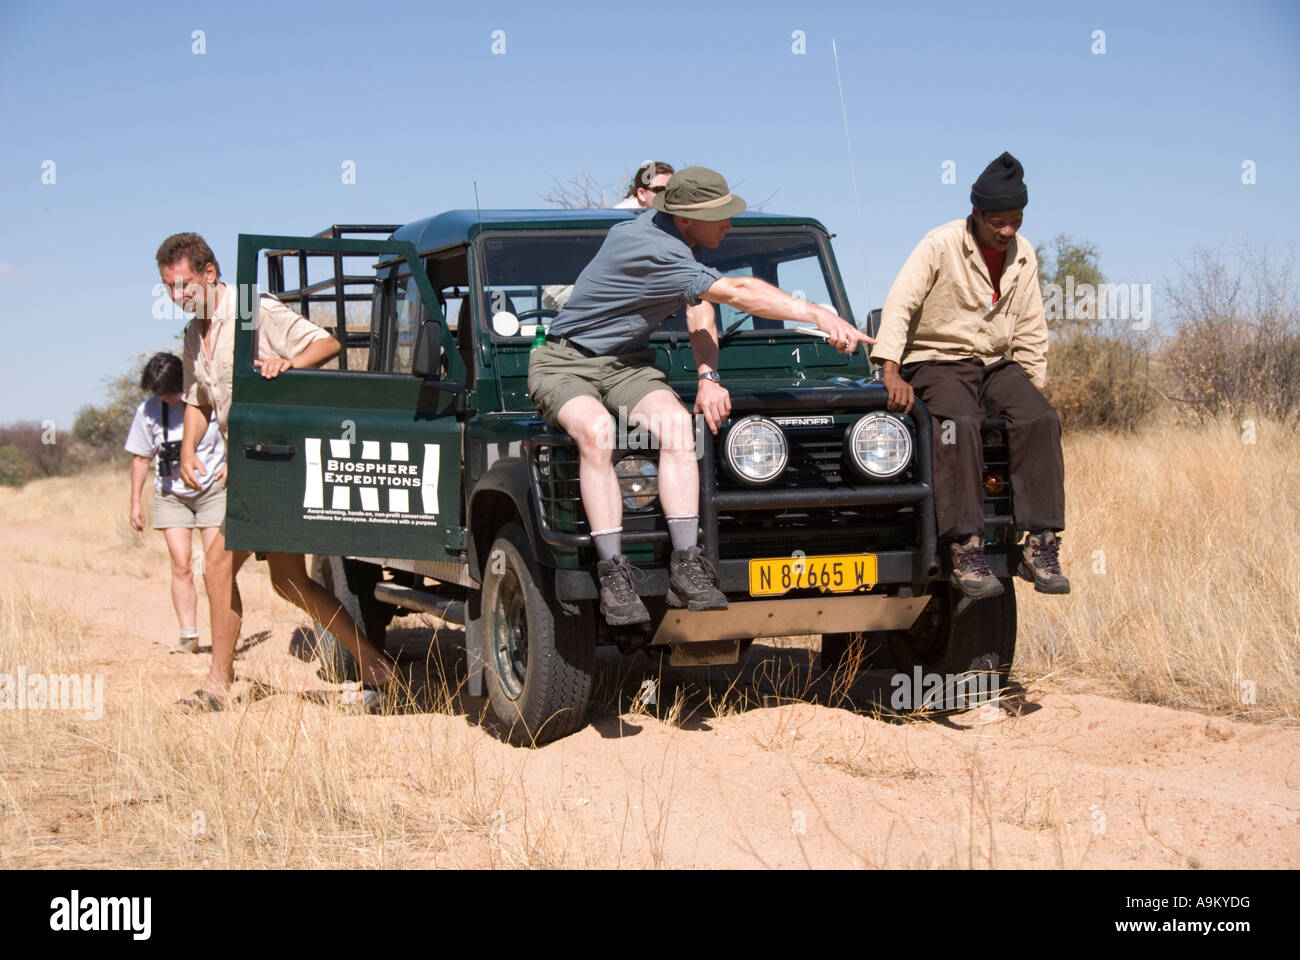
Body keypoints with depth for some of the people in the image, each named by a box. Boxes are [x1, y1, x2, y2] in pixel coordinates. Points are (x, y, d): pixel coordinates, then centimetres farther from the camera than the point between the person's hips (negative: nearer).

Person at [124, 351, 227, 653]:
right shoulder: (148, 411, -3)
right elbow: (141, 458, 8)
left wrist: (231, 463, -8)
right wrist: (135, 502, 7)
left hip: (212, 489, -2)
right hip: (171, 495, 2)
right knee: (181, 565, -7)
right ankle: (188, 636, -3)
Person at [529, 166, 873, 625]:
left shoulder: (680, 242, 2)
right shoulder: (653, 249, -27)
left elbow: (701, 317, 4)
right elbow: (737, 293, -36)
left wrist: (708, 376, -13)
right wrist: (819, 315, -41)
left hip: (626, 363, 7)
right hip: (566, 364, -7)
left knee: (675, 420, -26)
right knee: (597, 430, -39)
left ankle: (686, 569, -32)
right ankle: (614, 576, -35)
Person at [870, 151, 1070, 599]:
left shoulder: (1023, 255, 7)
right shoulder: (940, 245, -10)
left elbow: (1030, 332, 13)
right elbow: (899, 306, -19)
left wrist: (1034, 390, 4)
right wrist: (892, 373, -31)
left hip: (997, 364, 5)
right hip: (938, 361, -5)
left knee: (1041, 419, -25)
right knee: (959, 424, -35)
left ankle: (1040, 546, -25)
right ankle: (966, 553, -37)